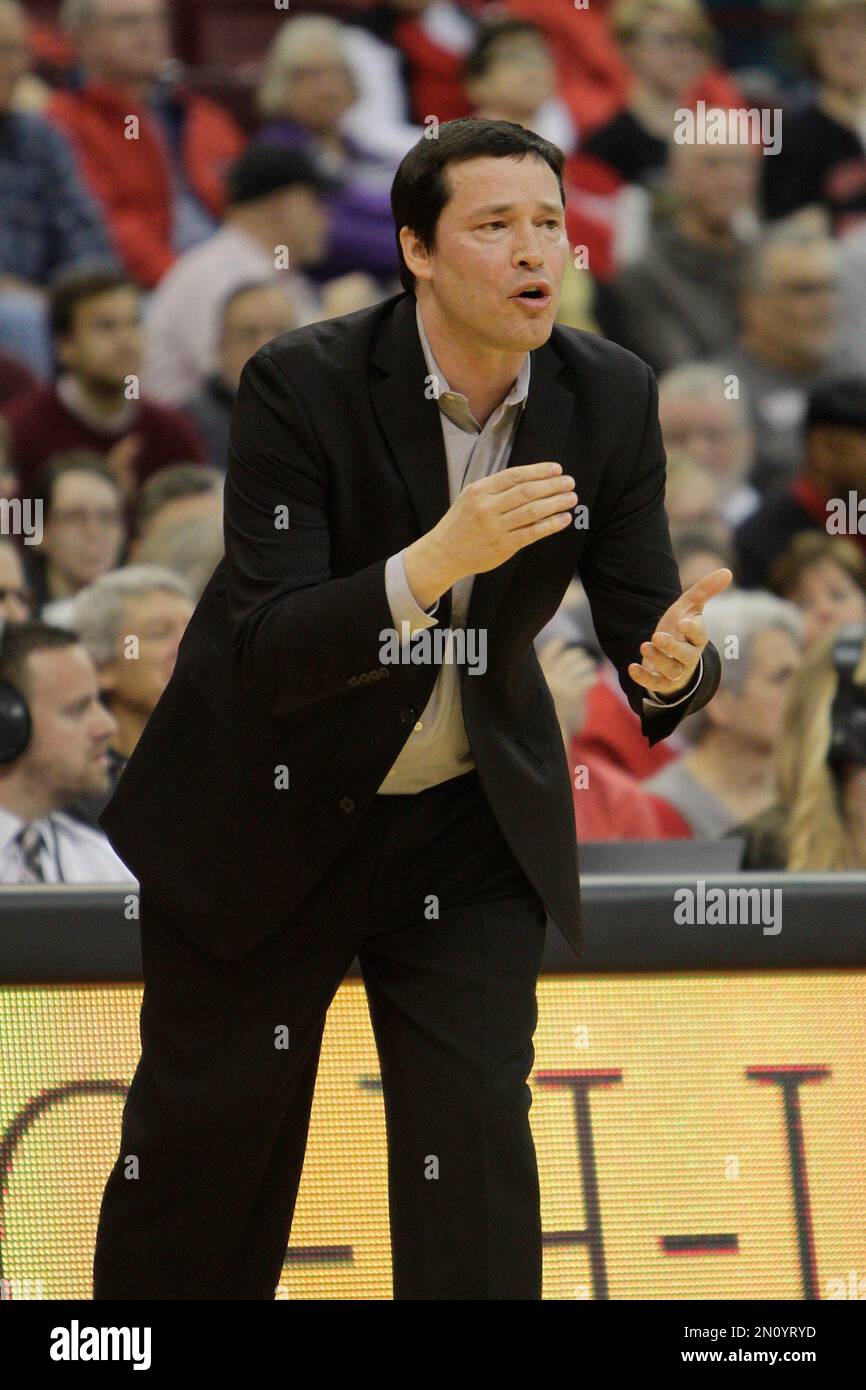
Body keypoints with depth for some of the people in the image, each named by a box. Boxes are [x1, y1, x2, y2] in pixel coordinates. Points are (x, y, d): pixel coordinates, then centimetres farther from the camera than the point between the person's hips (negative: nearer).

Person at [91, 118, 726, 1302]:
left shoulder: (611, 400, -11)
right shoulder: (303, 386, -23)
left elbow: (641, 619, -9)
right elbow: (265, 656, -29)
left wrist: (673, 664, -35)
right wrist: (437, 560, -45)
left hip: (472, 820, 3)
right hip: (270, 809, -2)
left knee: (475, 1137, -7)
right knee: (206, 1146, 9)